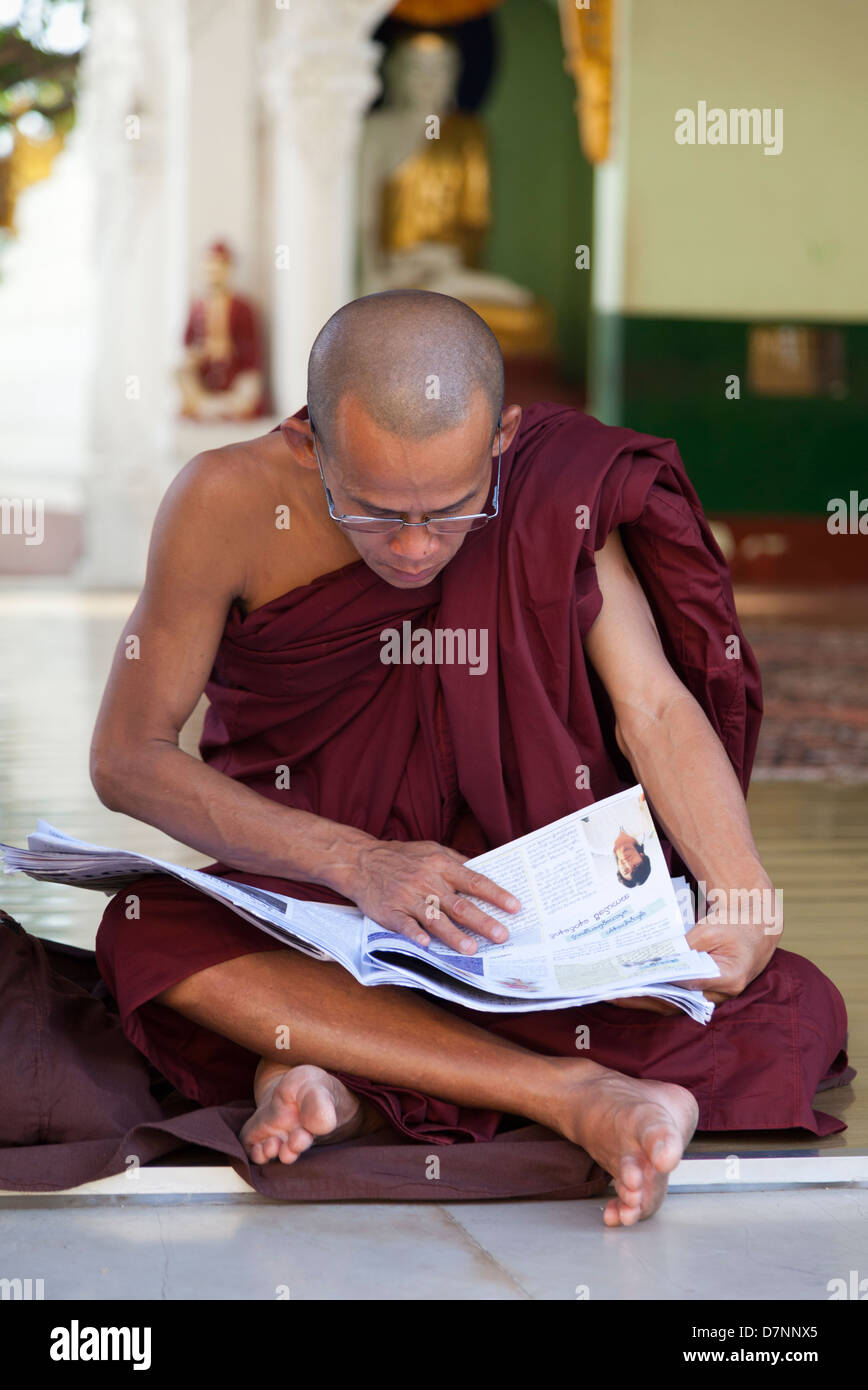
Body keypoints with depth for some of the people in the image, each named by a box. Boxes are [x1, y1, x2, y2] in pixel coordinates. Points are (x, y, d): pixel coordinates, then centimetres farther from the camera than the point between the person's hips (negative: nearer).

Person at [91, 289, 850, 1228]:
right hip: (308, 898, -1)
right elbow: (125, 758, -15)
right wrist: (356, 861, -28)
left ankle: (335, 1065, -28)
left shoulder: (554, 487, -15)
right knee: (145, 937, -33)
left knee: (791, 1009, -23)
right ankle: (575, 1095, -36)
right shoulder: (227, 504, -18)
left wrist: (748, 900, -36)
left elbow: (654, 706, -19)